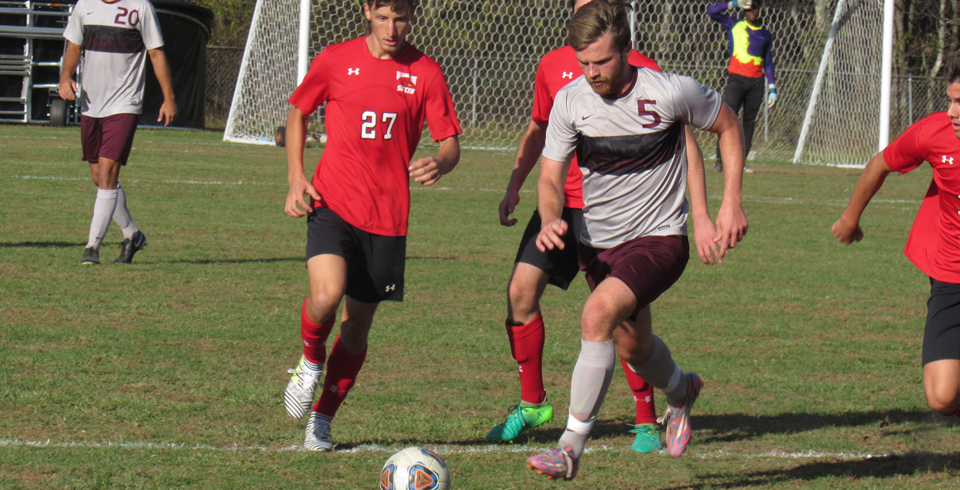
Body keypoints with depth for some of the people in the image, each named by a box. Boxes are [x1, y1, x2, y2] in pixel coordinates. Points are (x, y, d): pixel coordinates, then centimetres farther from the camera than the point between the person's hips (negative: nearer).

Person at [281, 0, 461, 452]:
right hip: (332, 204, -2)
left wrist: (439, 165, -22)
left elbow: (451, 143, 3)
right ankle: (311, 360, 7)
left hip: (387, 216, 2)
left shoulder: (425, 73, 2)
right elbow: (298, 113, 15)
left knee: (357, 326, 7)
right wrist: (296, 178, 3)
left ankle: (321, 420, 26)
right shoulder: (335, 60, 1)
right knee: (326, 295, -26)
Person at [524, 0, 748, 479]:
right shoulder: (570, 101, -10)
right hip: (596, 242, 5)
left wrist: (731, 203, -4)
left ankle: (571, 446, -24)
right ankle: (680, 391, 59)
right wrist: (550, 220, -27)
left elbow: (728, 126, 1)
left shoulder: (671, 92, -18)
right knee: (632, 347, 22)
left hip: (658, 239, -5)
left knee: (598, 315, -29)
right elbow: (550, 178, -4)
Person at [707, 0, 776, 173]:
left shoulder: (765, 34, 15)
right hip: (736, 79, -3)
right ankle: (720, 161, -17)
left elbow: (768, 63, 17)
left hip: (756, 81, 3)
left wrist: (772, 88, 10)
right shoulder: (734, 25, 9)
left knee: (749, 122, 2)